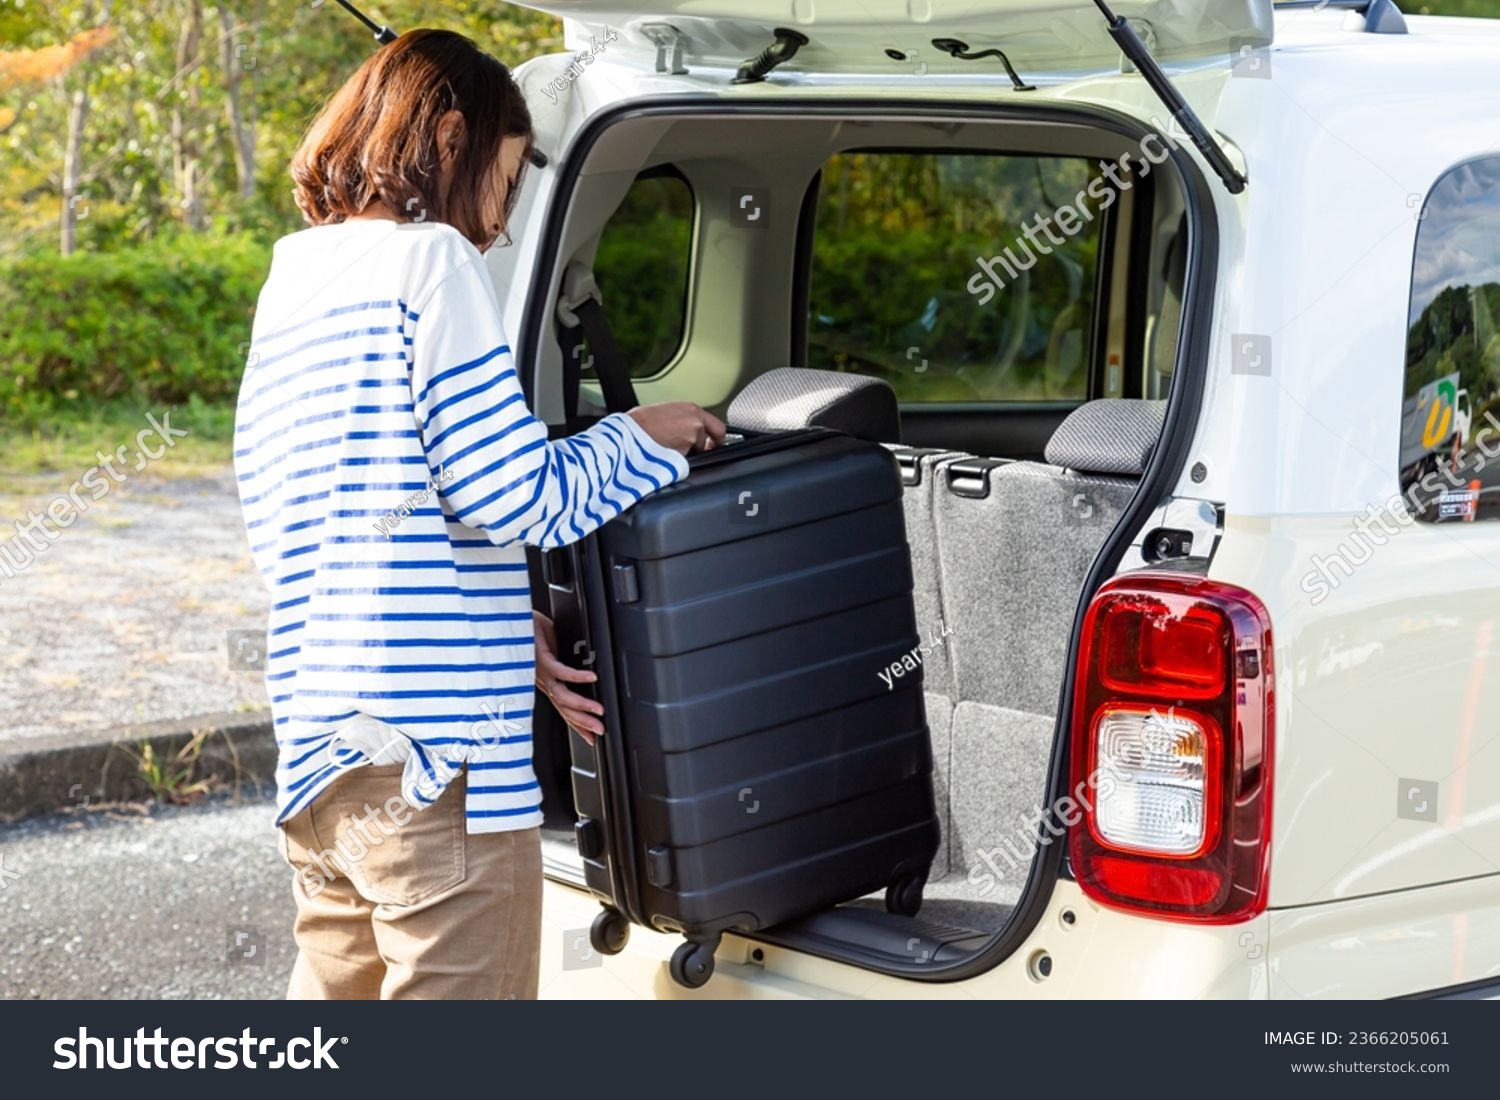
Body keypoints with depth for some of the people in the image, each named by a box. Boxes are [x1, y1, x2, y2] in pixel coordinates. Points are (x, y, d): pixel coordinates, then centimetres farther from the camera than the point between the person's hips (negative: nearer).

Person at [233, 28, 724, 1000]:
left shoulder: (292, 280, 18)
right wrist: (641, 440, 3)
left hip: (318, 755, 9)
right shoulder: (431, 260, -9)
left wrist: (515, 641, 14)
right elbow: (511, 492, -14)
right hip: (434, 762, -9)